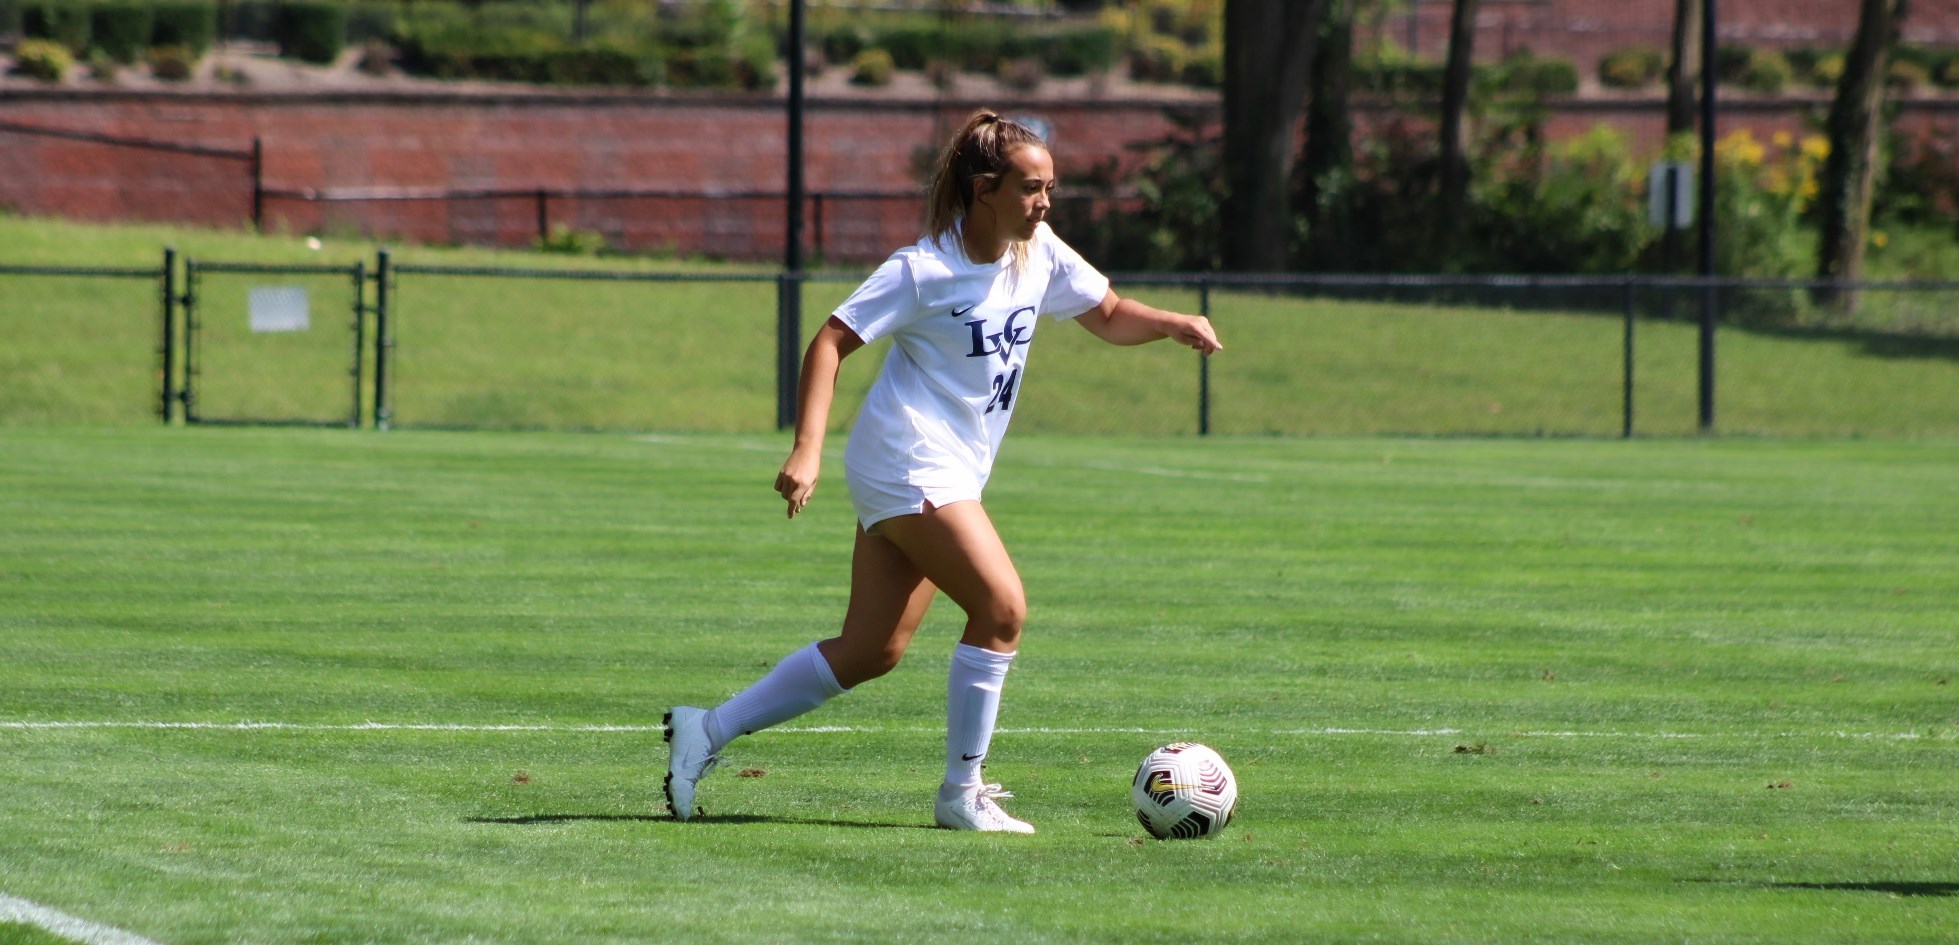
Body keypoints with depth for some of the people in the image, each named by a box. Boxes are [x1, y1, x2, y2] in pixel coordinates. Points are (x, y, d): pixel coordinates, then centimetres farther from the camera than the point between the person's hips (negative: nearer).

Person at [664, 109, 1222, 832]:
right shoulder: (925, 270, -16)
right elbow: (829, 343, -15)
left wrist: (1172, 324, -3)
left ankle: (708, 730, 15)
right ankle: (961, 795, -8)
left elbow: (1109, 316, 18)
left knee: (872, 650, 8)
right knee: (1001, 607, -17)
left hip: (950, 474, 9)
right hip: (910, 465, -9)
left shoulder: (1040, 255, 5)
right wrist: (807, 449, -25)